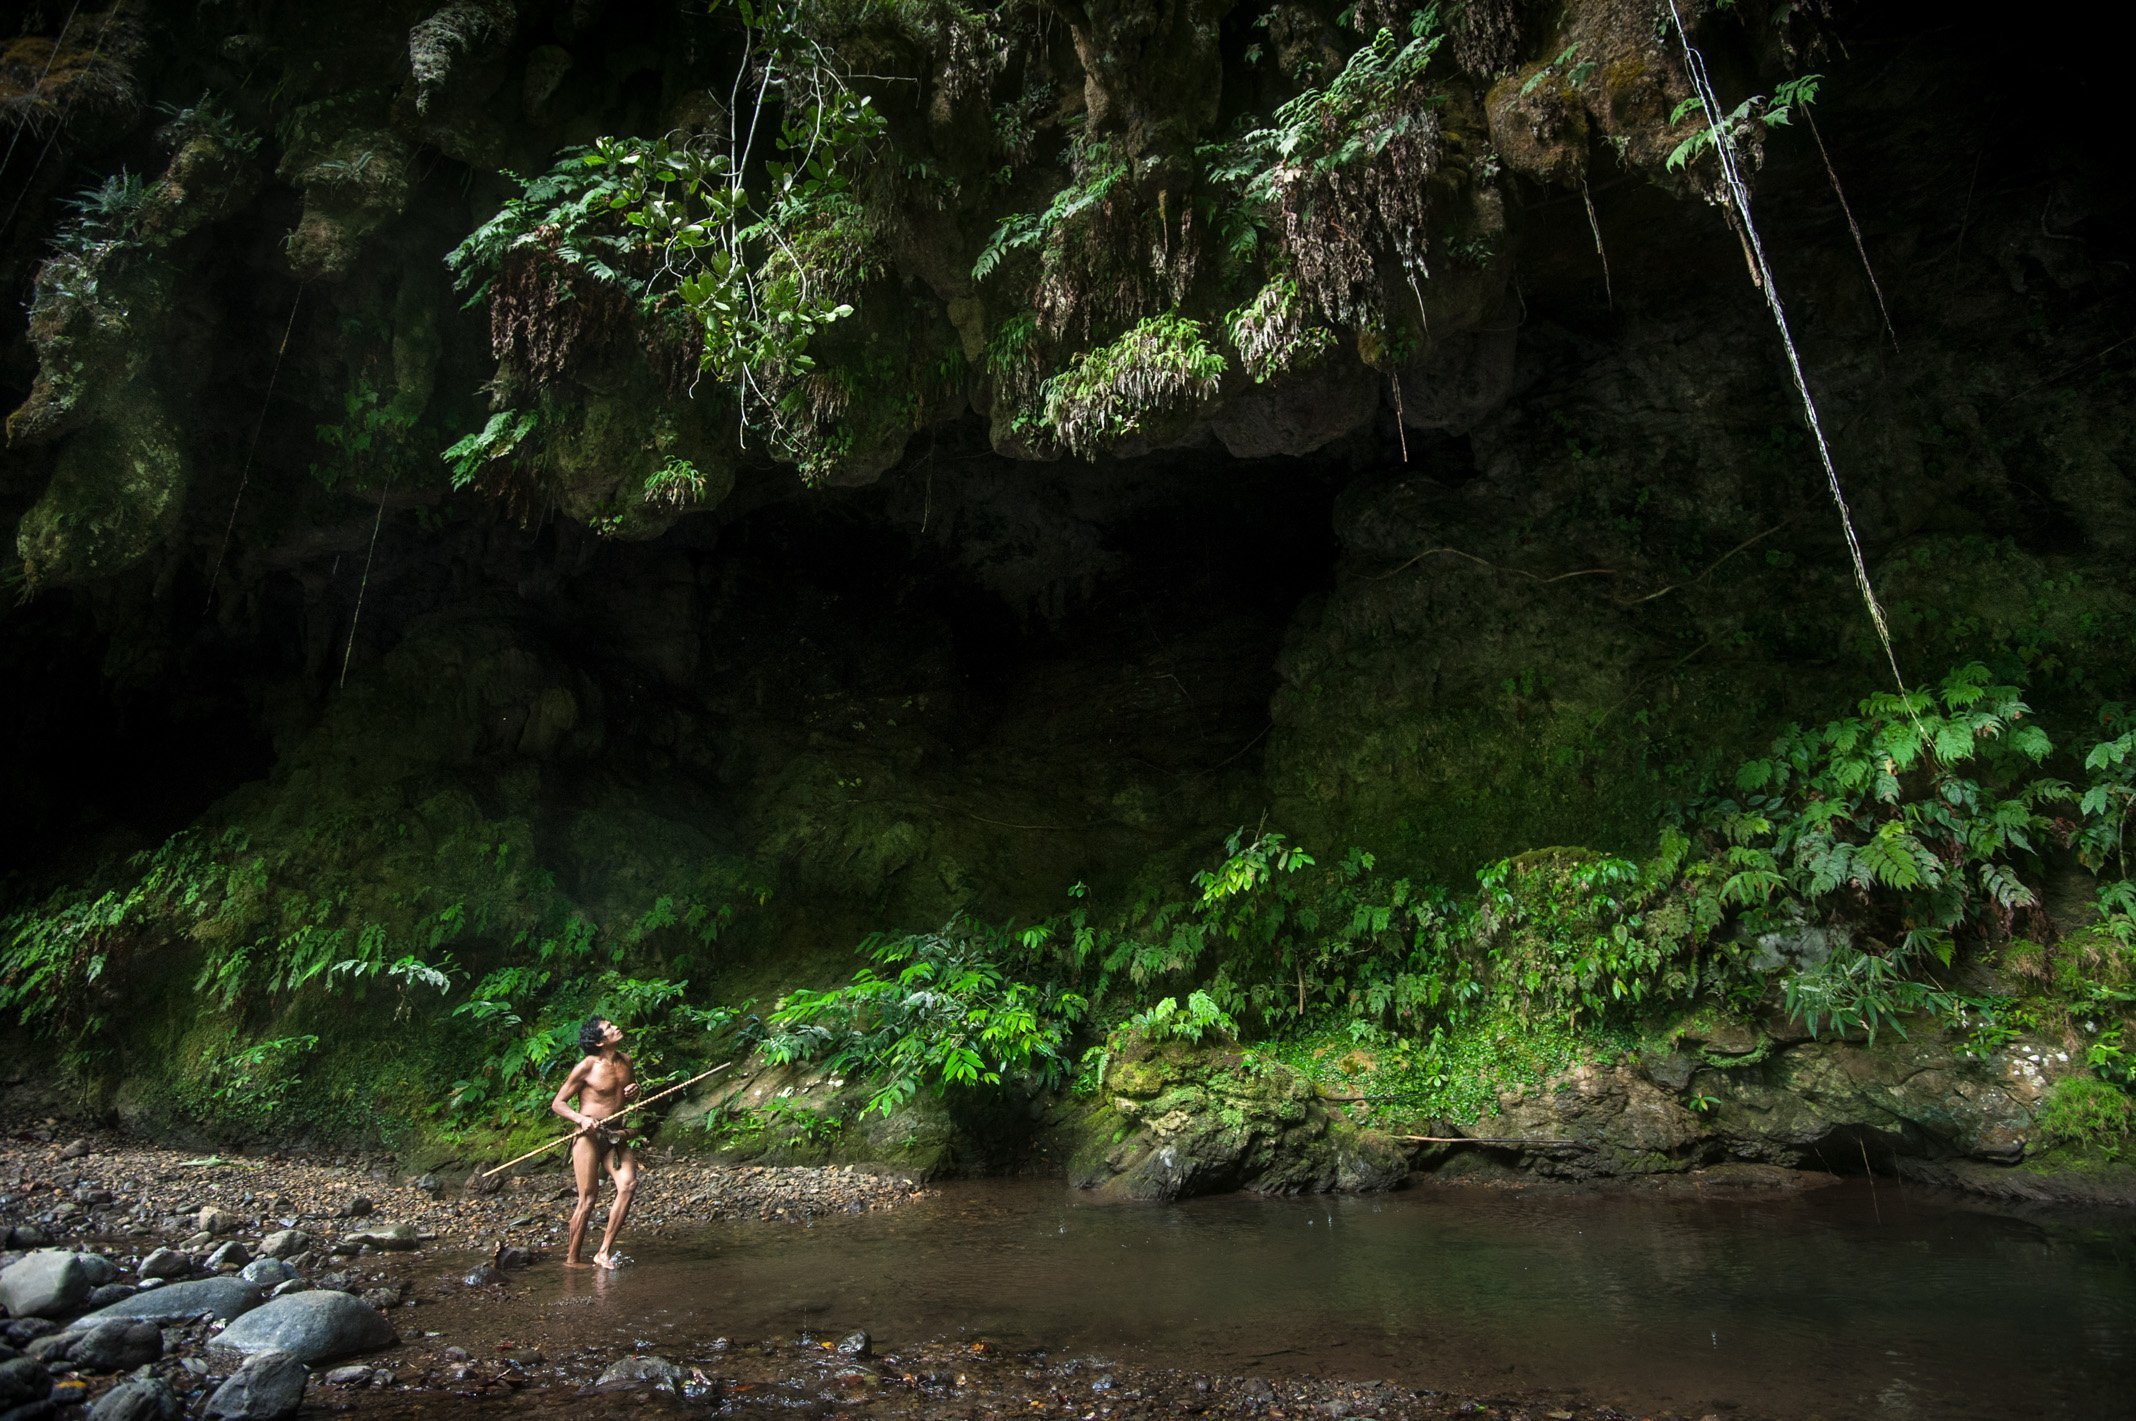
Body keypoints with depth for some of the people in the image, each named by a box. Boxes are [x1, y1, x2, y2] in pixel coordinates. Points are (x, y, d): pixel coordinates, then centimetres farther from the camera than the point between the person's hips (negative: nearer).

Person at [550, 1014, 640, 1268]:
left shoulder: (625, 1061, 9)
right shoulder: (586, 1068, -10)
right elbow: (557, 1103, -6)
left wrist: (633, 1092, 3)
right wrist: (581, 1118, -22)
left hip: (616, 1135, 6)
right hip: (589, 1134, -5)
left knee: (629, 1183, -13)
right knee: (588, 1198, -4)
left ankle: (604, 1252, -5)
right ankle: (571, 1258, 13)